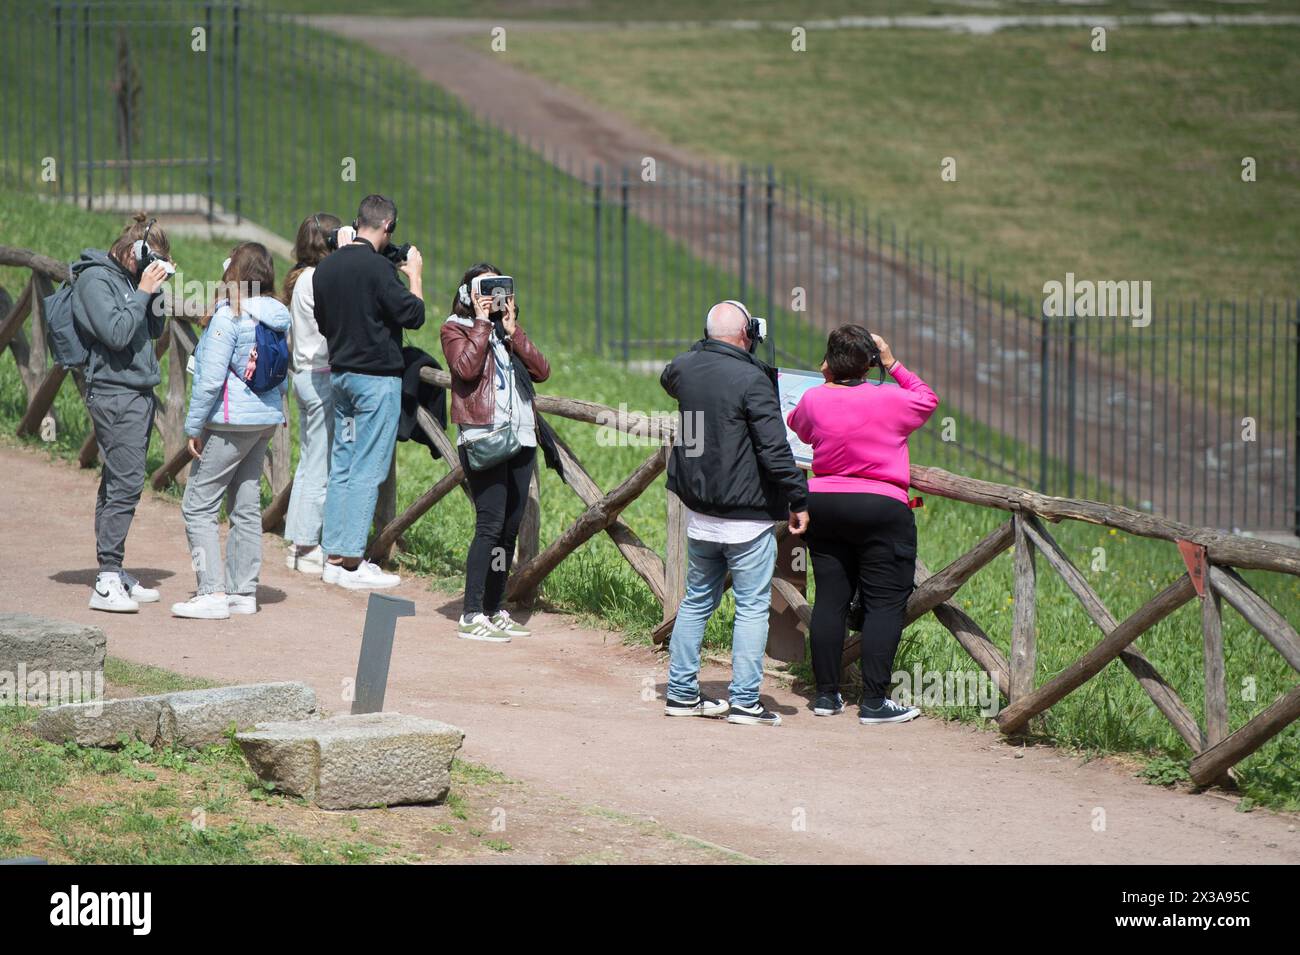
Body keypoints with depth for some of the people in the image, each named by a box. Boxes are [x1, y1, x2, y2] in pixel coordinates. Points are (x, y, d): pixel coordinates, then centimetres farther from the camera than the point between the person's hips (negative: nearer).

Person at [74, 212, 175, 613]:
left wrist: (155, 294, 4)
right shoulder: (95, 279, -11)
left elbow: (154, 331, 18)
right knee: (125, 484, -15)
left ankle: (114, 574, 14)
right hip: (114, 394, -9)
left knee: (118, 484, 11)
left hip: (138, 392, 9)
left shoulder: (127, 277, 15)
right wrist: (144, 292, -15)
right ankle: (107, 583, -17)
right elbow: (116, 333, -20)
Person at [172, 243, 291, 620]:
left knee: (198, 506, -3)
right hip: (265, 419, 8)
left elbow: (211, 379, -18)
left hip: (231, 421, -8)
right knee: (246, 507, 15)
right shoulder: (278, 317, 8)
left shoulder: (228, 316, -17)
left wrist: (194, 426, -10)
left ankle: (212, 593, -10)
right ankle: (243, 591, 18)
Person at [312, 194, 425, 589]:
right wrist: (415, 274, -1)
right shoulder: (377, 267, -17)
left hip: (339, 374, 7)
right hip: (377, 378, -7)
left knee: (341, 466, 12)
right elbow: (414, 315, -15)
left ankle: (333, 556, 13)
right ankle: (351, 561, -6)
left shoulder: (325, 267, 7)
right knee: (367, 471, -4)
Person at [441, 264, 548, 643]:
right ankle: (471, 616, -14)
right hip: (482, 438, -7)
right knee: (491, 524, -14)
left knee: (510, 527, 6)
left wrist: (511, 329, 0)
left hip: (520, 438, 7)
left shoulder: (507, 330, 21)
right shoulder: (456, 329, 4)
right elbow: (466, 367, -16)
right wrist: (482, 322, -9)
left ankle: (494, 610, 14)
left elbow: (542, 370, 7)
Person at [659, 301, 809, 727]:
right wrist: (798, 501, -11)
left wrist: (707, 347, 22)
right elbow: (775, 450, -18)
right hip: (746, 514, -7)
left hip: (698, 510, 7)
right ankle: (744, 700, -1)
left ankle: (681, 691, 20)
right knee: (753, 606, 1)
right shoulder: (752, 380, -17)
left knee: (697, 600, 17)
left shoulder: (684, 368, 2)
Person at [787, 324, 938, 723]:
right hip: (882, 510, -4)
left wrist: (828, 381, 19)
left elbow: (797, 426, 19)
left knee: (830, 598, 11)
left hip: (823, 506, 4)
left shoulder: (815, 400, -3)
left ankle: (826, 693, 14)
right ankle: (873, 701, -6)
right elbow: (928, 400, 9)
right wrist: (893, 365, 8)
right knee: (885, 604, -1)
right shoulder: (890, 400, -11)